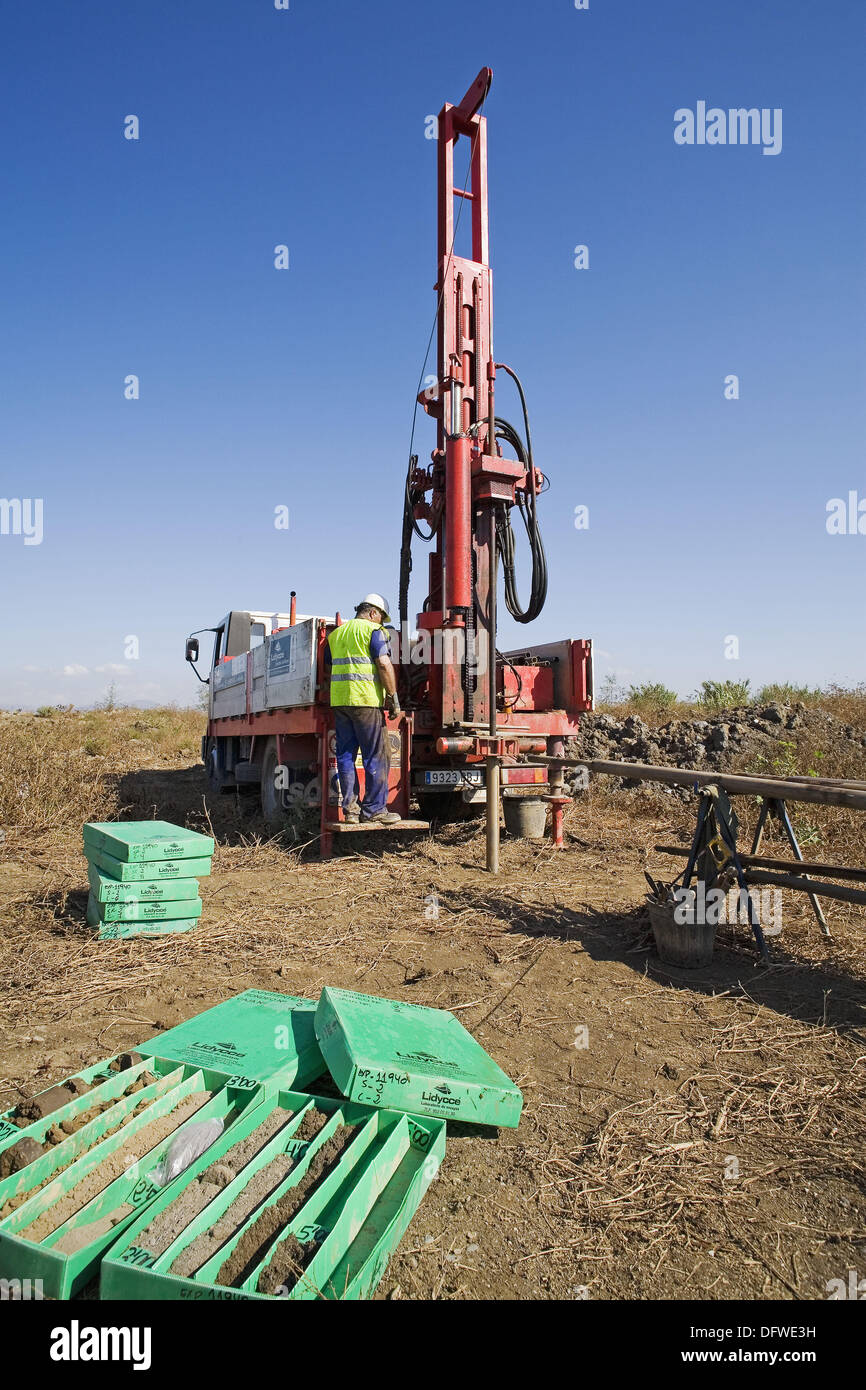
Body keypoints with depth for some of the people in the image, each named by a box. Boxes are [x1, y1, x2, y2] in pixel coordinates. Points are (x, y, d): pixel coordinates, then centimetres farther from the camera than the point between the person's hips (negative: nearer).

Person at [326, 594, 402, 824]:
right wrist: (393, 696, -7)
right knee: (375, 756, -1)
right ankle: (374, 809, 0)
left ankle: (350, 808, 8)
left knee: (345, 755, 8)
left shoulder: (336, 633, 21)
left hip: (338, 700, 7)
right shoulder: (372, 630, -1)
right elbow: (384, 664, -10)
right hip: (365, 700, -7)